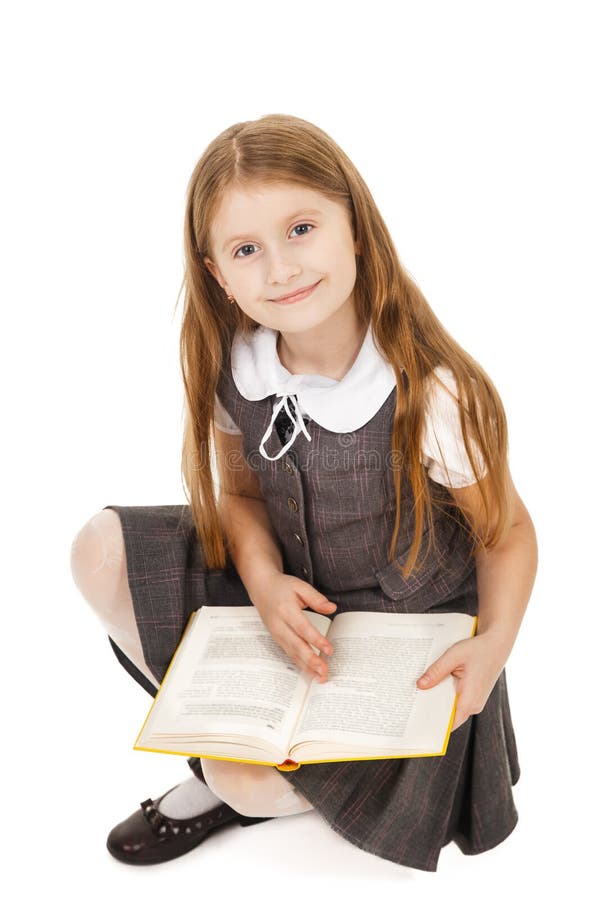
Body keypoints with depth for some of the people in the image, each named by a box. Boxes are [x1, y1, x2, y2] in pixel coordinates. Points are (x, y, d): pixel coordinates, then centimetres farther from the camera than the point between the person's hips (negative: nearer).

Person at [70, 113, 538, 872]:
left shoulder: (431, 394, -27)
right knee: (100, 552, -10)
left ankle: (233, 784, 18)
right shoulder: (233, 370, -13)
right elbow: (240, 492, 2)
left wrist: (495, 642, -31)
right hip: (291, 593, 5)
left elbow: (507, 532, -13)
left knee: (252, 783, -24)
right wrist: (265, 580, -19)